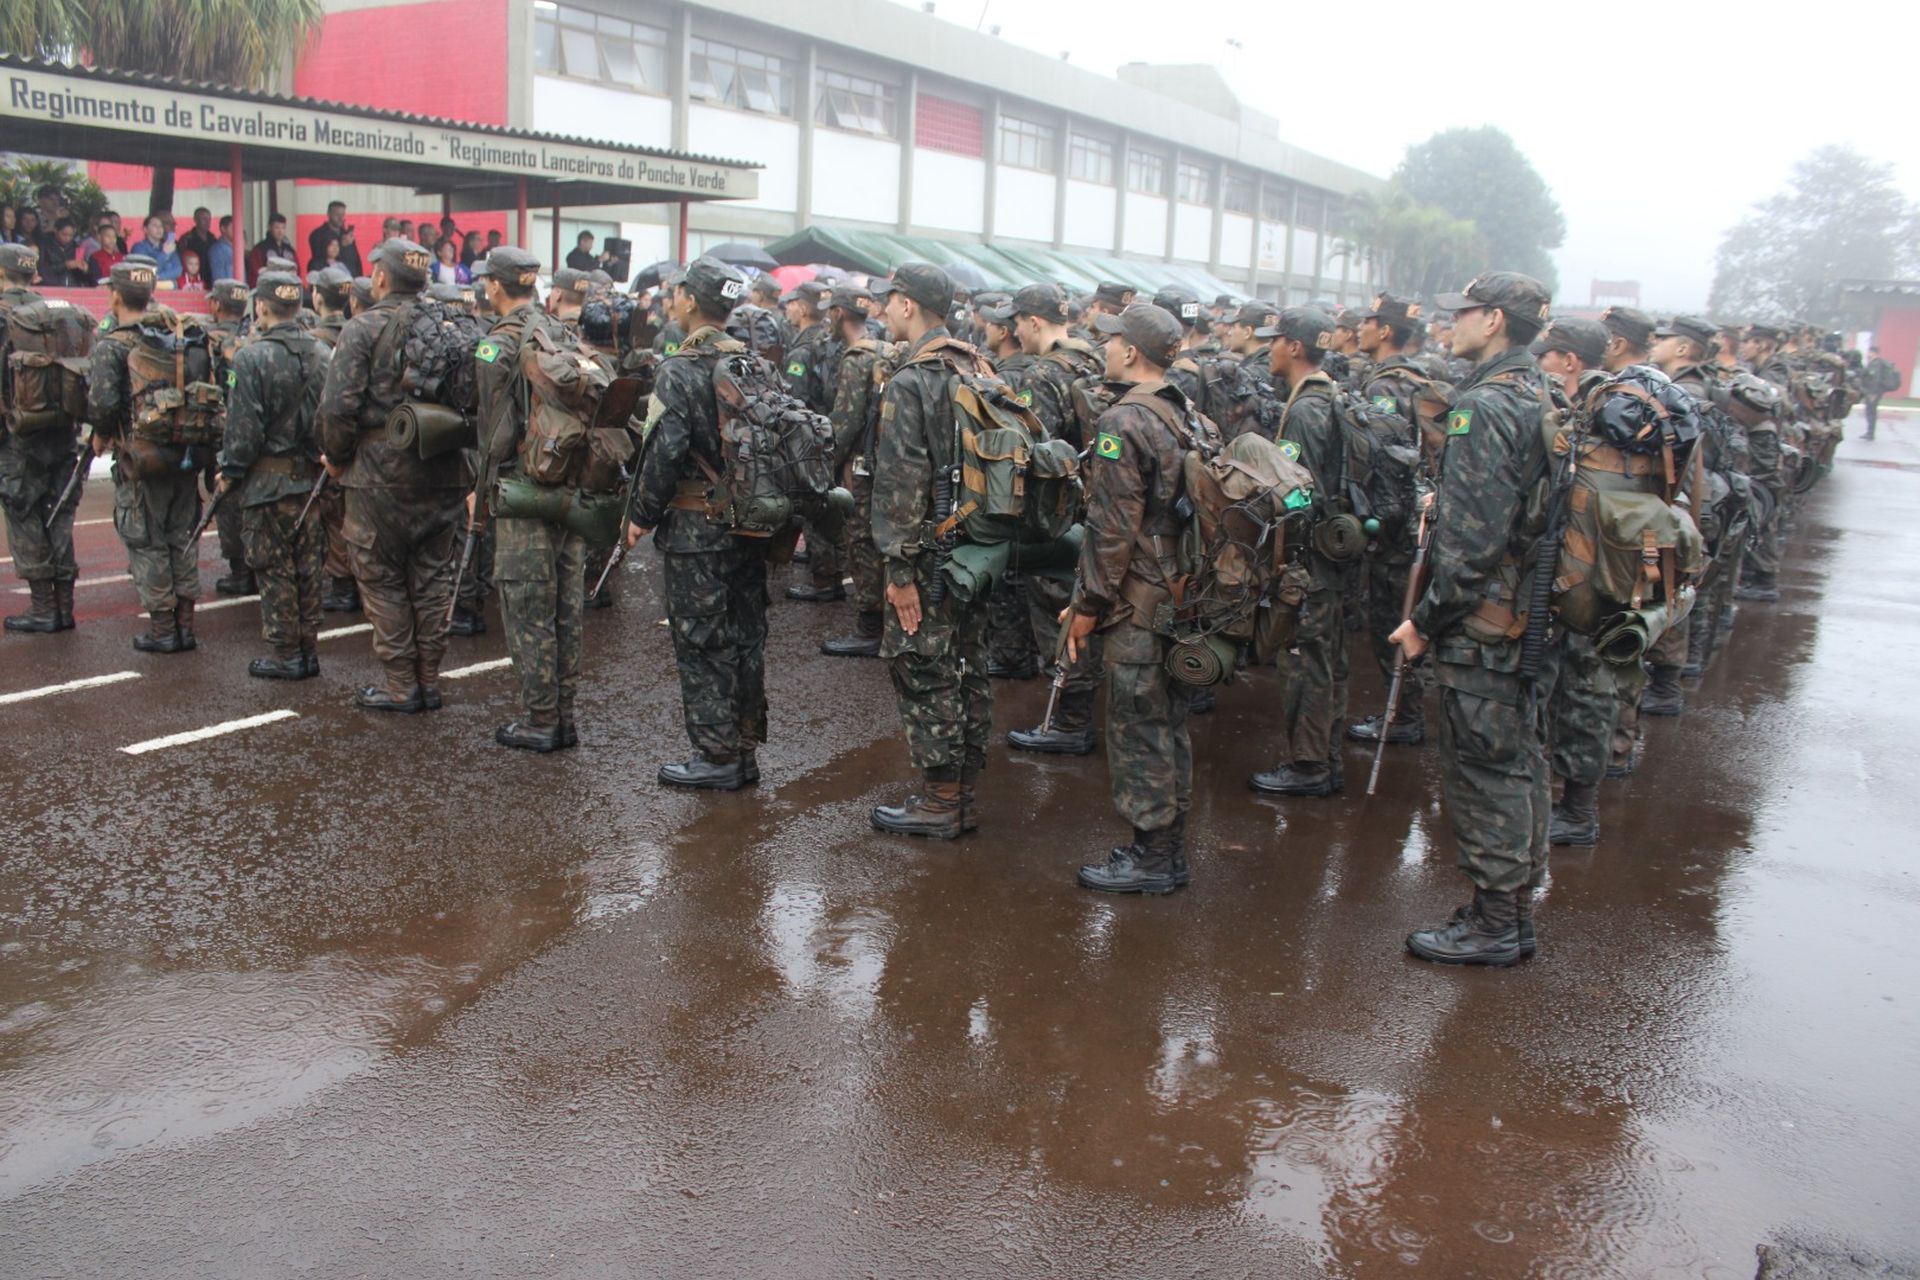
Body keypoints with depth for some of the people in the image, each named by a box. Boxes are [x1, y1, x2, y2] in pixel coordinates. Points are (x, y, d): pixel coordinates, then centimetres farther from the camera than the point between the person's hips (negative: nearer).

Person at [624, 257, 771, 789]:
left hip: (696, 529, -7)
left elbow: (664, 452, -18)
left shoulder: (679, 371, -14)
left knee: (701, 643, 1)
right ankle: (745, 749, 21)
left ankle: (716, 756, 6)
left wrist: (642, 515, -6)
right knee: (745, 637, 12)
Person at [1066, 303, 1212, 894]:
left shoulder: (1123, 423, -16)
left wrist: (1088, 605, -11)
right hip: (1182, 596, 9)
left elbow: (1113, 528, -19)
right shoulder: (1189, 418, 10)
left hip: (1137, 602, -9)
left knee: (1137, 727, 1)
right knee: (1169, 722, 16)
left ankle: (1149, 857, 10)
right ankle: (1169, 849, 27)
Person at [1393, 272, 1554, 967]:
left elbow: (1474, 537, -23)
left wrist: (1428, 620, -15)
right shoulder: (1537, 398, 11)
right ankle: (1515, 907, 27)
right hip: (1524, 614, 10)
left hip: (1481, 622, -10)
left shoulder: (1483, 407, -18)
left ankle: (1492, 924, 9)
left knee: (1480, 769, -1)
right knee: (1518, 761, 16)